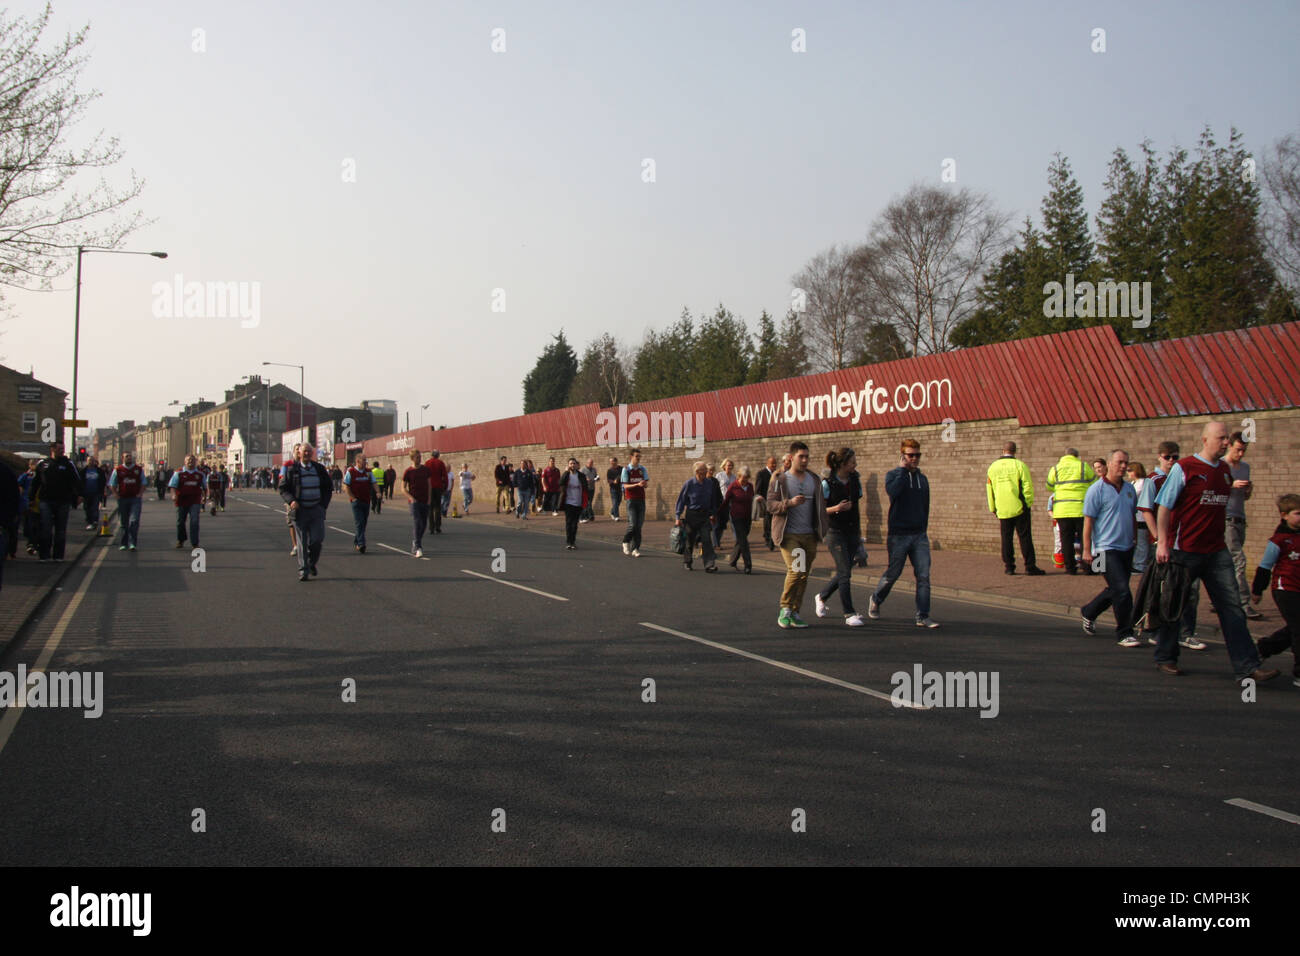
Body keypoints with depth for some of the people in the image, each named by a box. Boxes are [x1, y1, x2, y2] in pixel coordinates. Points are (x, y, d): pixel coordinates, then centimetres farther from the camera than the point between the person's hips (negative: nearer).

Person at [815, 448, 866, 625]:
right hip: (835, 532, -6)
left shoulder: (855, 480, 7)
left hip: (852, 532, 6)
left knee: (843, 573, 10)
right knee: (845, 573, -10)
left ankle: (822, 596, 34)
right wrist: (836, 509, -24)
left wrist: (859, 533, 19)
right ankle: (849, 614, -4)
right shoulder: (827, 484, -10)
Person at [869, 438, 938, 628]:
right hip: (898, 535, -4)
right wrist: (903, 469, -18)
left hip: (919, 535, 4)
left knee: (924, 575, -5)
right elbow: (892, 491, -26)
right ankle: (875, 601, 32)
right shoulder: (893, 475, -3)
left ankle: (923, 616, -3)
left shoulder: (923, 479, 13)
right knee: (892, 574, 7)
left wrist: (923, 528, 16)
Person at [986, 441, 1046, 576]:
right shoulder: (1020, 465, -6)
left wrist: (993, 509, 18)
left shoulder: (993, 467, 6)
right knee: (1025, 537, -1)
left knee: (1006, 538, 8)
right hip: (1019, 508, -3)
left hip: (1002, 510, 3)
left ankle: (1009, 567, 7)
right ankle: (1030, 566, -3)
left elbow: (989, 489, 11)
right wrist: (1029, 503, 2)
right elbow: (1028, 486, -9)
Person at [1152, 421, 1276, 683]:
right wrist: (1162, 542, -16)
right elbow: (1164, 506, -10)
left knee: (1232, 606, -2)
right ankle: (1165, 658, 22)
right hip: (1184, 550, -6)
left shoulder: (1225, 470, 11)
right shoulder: (1184, 468, -8)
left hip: (1216, 551, 6)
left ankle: (1247, 667, -3)